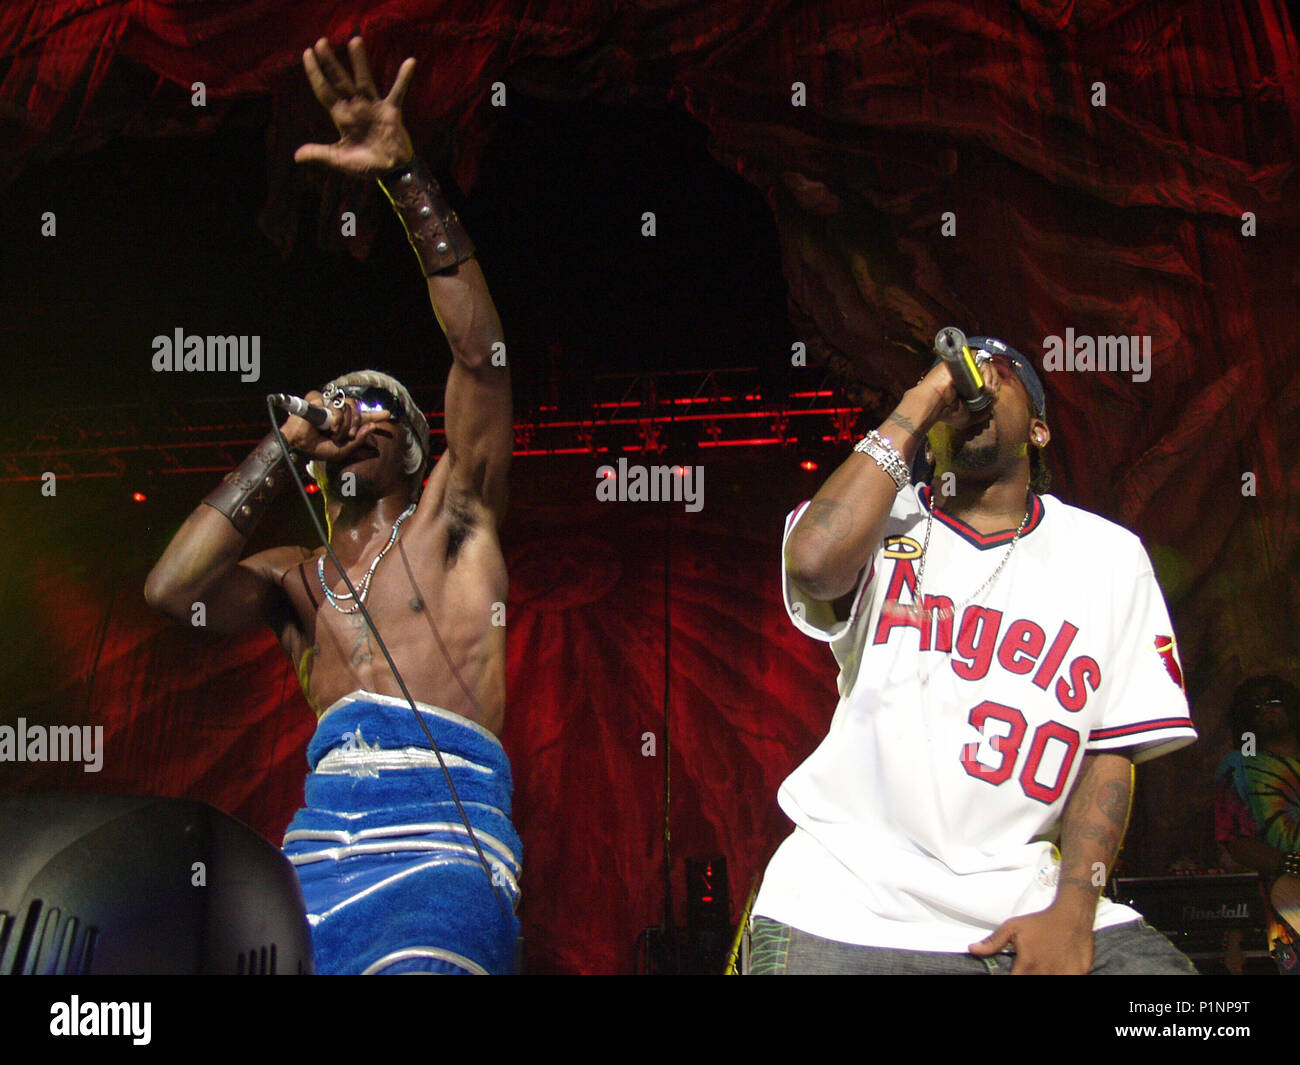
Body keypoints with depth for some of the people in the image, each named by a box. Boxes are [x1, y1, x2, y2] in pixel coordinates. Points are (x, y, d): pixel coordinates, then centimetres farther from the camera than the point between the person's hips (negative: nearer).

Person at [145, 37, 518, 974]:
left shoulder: (451, 517, 19)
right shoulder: (294, 579, 28)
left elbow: (480, 353, 5)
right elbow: (173, 590, 7)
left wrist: (407, 178, -3)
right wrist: (282, 450, 14)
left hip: (445, 838, -4)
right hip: (323, 843, 4)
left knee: (419, 965, -32)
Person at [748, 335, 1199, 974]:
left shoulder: (1108, 554, 12)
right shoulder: (880, 520, 8)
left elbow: (1111, 752, 6)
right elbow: (815, 564, -17)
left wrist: (1072, 910, -8)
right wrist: (916, 407, -7)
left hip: (1031, 900, 1)